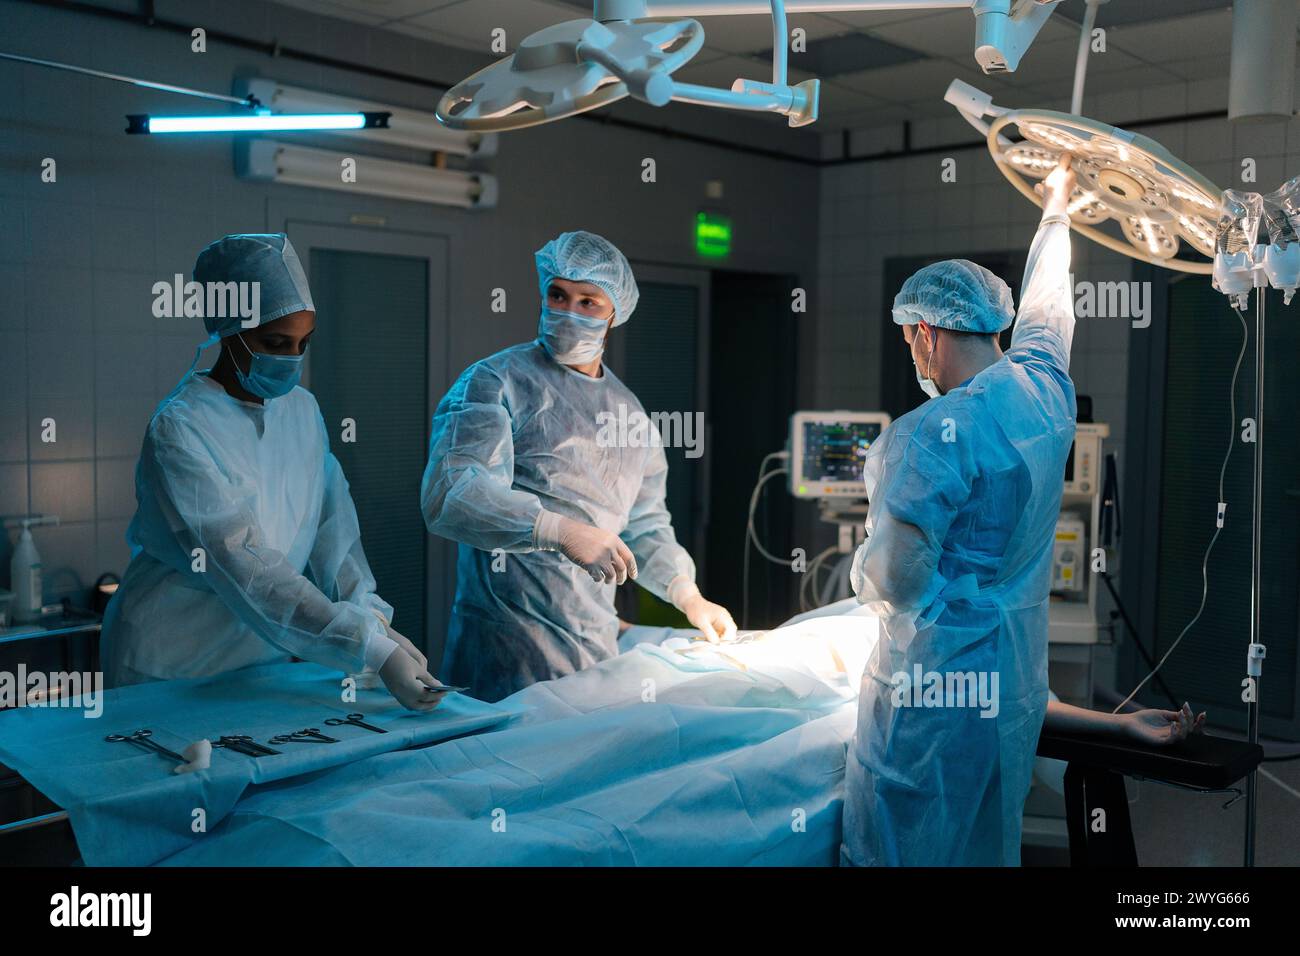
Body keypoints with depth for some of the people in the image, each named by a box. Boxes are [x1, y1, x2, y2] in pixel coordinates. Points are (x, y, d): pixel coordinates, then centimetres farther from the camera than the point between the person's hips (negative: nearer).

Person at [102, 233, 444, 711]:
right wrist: (375, 651, -33)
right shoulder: (180, 429, -20)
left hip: (267, 661, 5)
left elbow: (333, 532, -1)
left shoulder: (303, 409, 1)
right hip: (173, 670, -5)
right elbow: (247, 568, -28)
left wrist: (376, 622, -17)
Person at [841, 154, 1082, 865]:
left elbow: (894, 579, -24)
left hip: (936, 674, -7)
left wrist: (866, 569, 1)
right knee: (992, 835, 21)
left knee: (901, 845, 8)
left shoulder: (928, 435, -23)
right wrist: (1055, 207, 36)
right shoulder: (1046, 388, -2)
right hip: (1021, 670, 7)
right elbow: (1047, 308, 19)